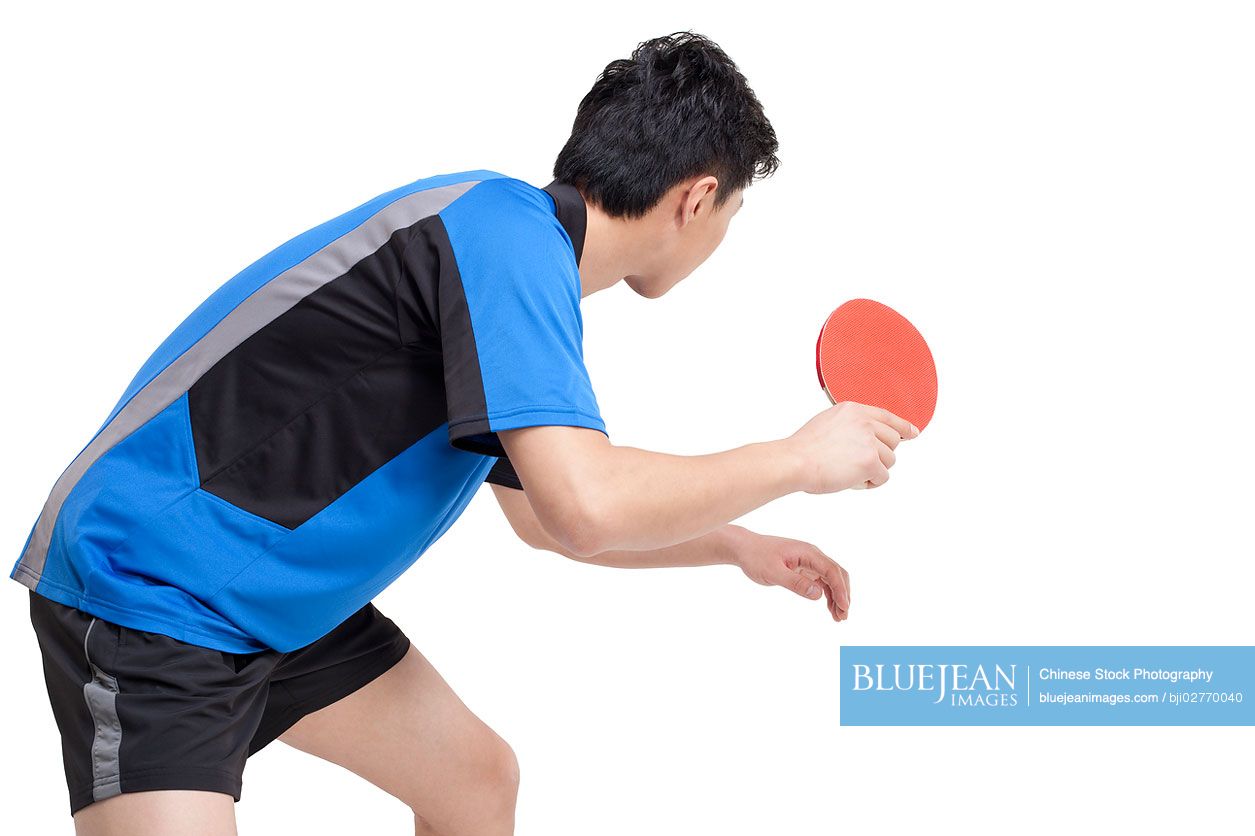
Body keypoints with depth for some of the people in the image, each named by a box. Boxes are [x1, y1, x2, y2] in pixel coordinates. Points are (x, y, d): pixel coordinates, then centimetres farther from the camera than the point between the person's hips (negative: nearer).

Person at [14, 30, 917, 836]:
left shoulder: (520, 253, 10)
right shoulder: (507, 231, -21)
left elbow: (543, 516, 24)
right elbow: (583, 503, -33)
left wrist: (739, 547, 23)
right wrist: (800, 458, -19)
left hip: (282, 604, 10)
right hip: (146, 588, -10)